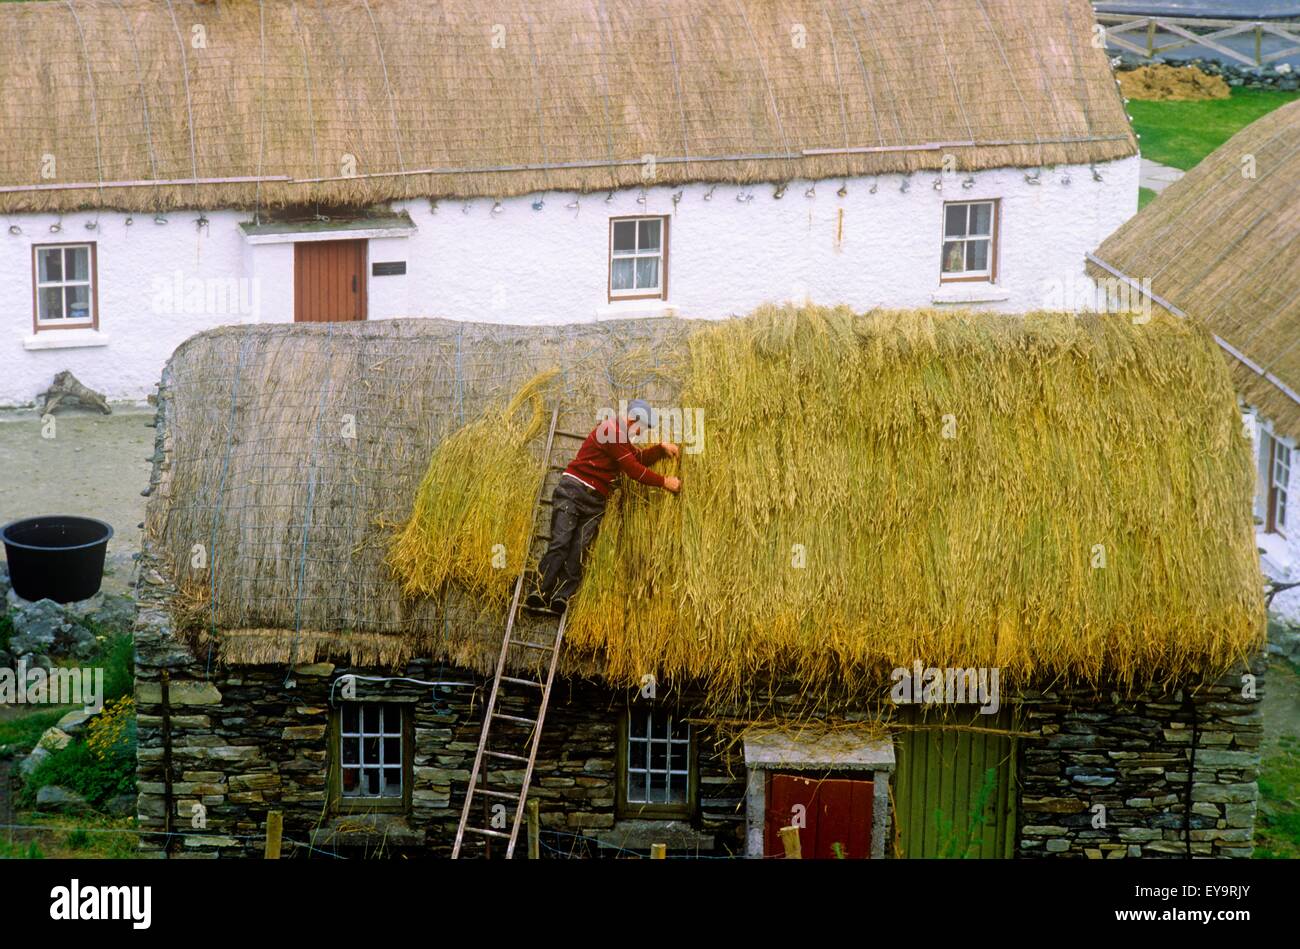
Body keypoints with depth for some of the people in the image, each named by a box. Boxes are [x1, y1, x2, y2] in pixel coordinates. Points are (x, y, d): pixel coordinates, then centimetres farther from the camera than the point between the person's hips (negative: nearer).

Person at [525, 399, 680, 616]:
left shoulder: (620, 436, 22)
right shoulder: (611, 431, -10)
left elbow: (640, 458, 30)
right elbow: (633, 470, -12)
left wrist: (661, 448, 14)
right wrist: (664, 481, -6)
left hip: (595, 502, 8)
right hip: (573, 492, -8)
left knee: (578, 551, -8)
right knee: (560, 544, -16)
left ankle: (561, 599, -17)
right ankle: (540, 593, -20)